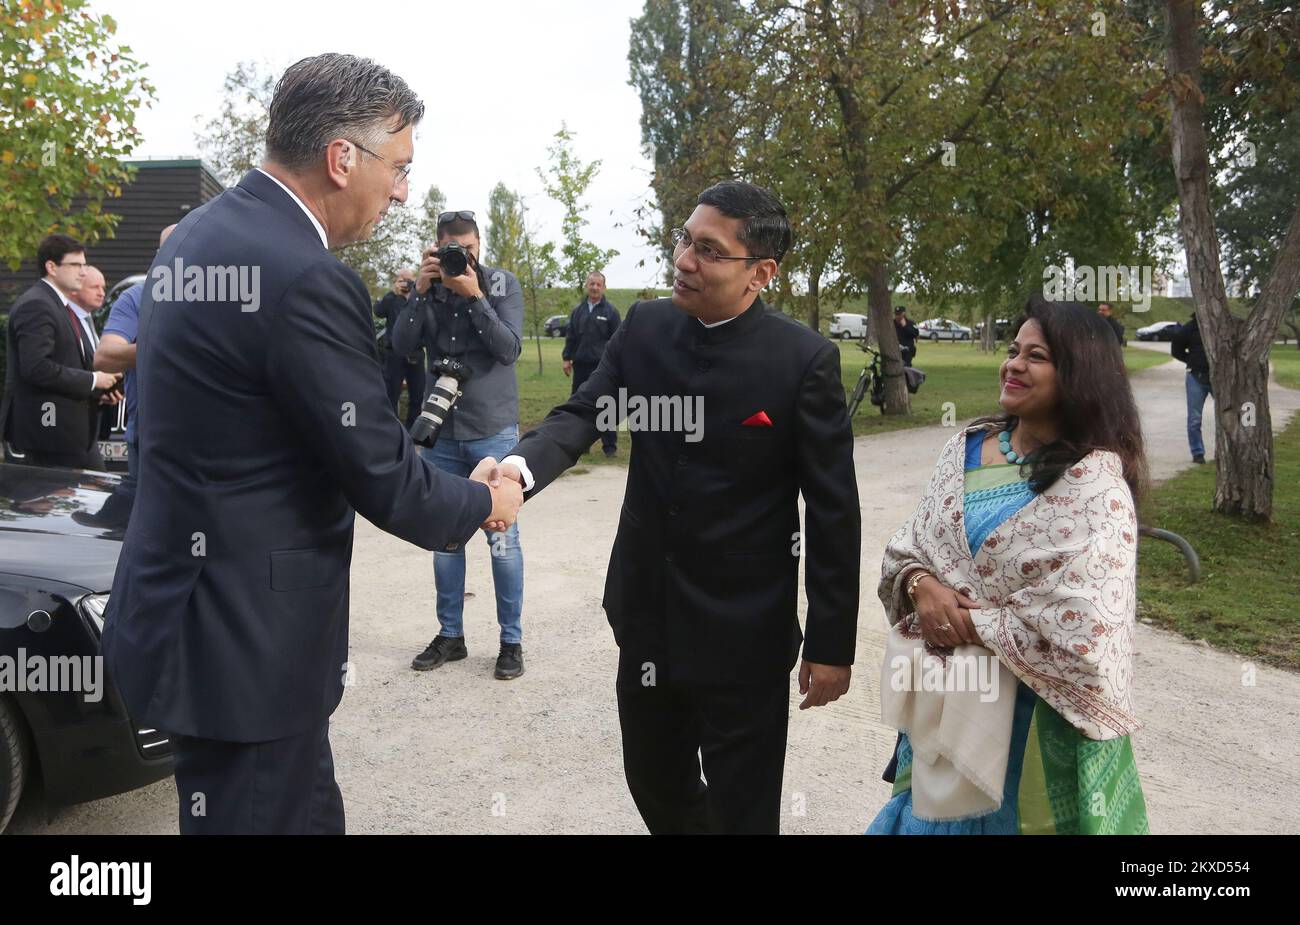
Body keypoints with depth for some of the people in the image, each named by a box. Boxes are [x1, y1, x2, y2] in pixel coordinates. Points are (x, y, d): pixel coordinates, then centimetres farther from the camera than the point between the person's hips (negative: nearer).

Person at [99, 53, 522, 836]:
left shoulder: (199, 235, 6)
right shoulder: (306, 279, -23)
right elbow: (382, 479, -18)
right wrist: (484, 502, 1)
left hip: (191, 603, 9)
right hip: (245, 633, -9)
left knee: (311, 812, 22)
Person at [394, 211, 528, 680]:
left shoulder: (503, 284, -1)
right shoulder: (430, 286, 5)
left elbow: (509, 348, -11)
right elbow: (402, 344, -5)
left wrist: (475, 295, -19)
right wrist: (422, 289, -15)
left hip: (494, 430, -3)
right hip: (441, 431, 3)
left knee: (502, 537, 0)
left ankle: (512, 640, 10)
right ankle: (450, 635, 22)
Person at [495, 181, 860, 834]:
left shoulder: (805, 360, -14)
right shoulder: (645, 327, -1)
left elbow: (832, 512, -11)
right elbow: (583, 412, -8)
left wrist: (831, 644, -9)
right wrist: (522, 466, -31)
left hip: (745, 632, -4)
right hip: (647, 614, 5)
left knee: (742, 810, 10)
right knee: (654, 785, 22)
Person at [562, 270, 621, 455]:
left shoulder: (610, 311, 1)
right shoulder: (577, 310, 11)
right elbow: (570, 336, 14)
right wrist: (567, 358, 6)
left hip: (603, 366, -4)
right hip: (581, 365, 4)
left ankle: (610, 445, 4)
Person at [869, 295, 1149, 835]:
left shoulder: (1096, 481, -16)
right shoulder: (966, 447, 2)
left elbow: (1083, 626, -23)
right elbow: (907, 545, 6)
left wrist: (974, 624, -17)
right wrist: (921, 586, -15)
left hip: (1027, 708, -5)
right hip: (942, 692, 6)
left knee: (1002, 814, 14)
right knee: (931, 811, 21)